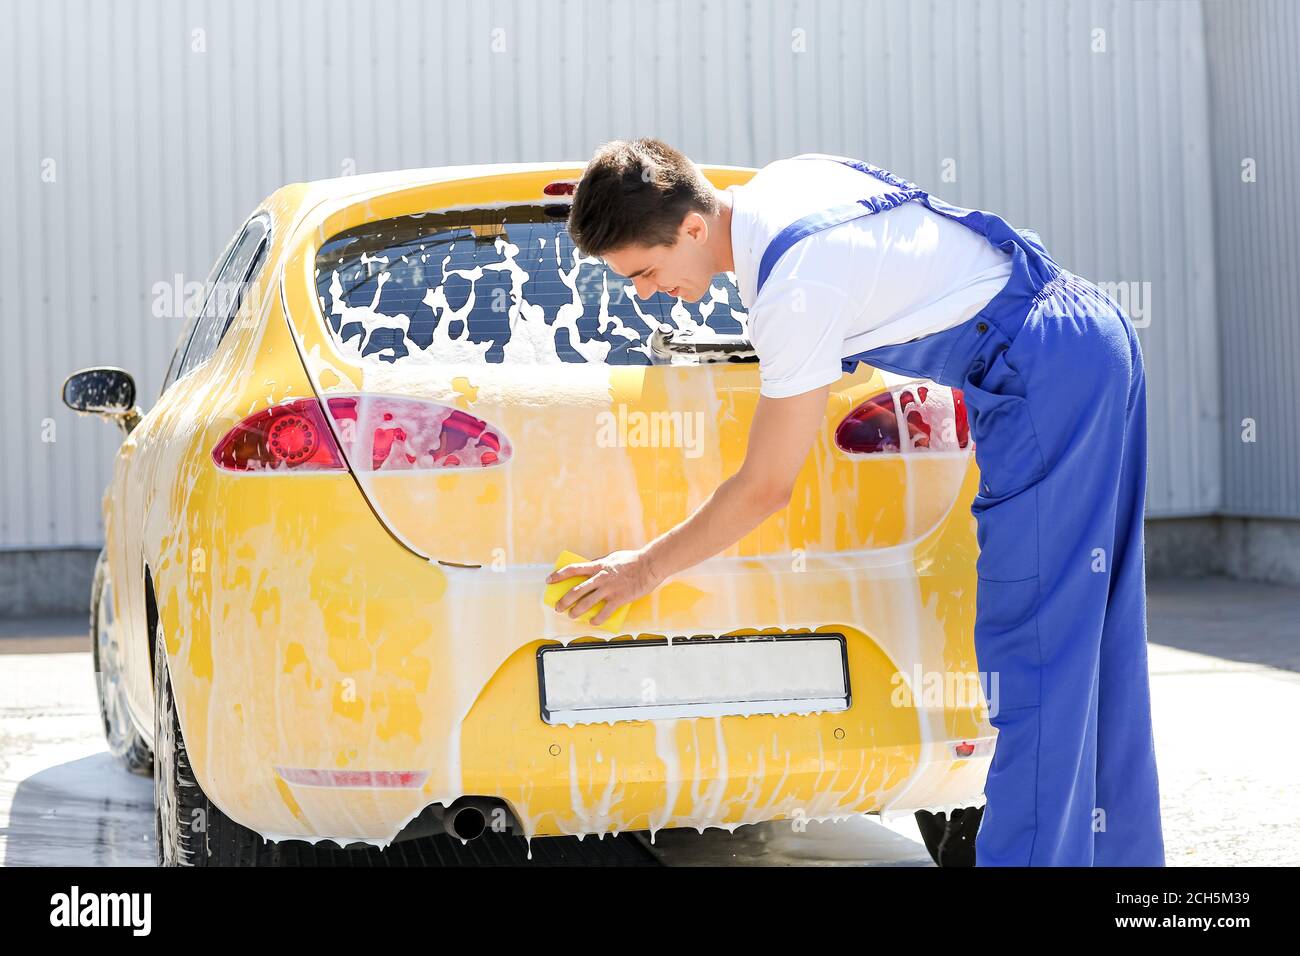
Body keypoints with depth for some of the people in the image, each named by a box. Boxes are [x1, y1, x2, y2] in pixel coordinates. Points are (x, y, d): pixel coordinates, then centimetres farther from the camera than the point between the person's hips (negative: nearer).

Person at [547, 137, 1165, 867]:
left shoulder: (793, 290, -22)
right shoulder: (779, 183, 4)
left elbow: (766, 488, -14)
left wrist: (647, 567, -3)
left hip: (1045, 377, -10)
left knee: (1036, 650, -11)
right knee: (1095, 644, 13)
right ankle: (1120, 854, 20)